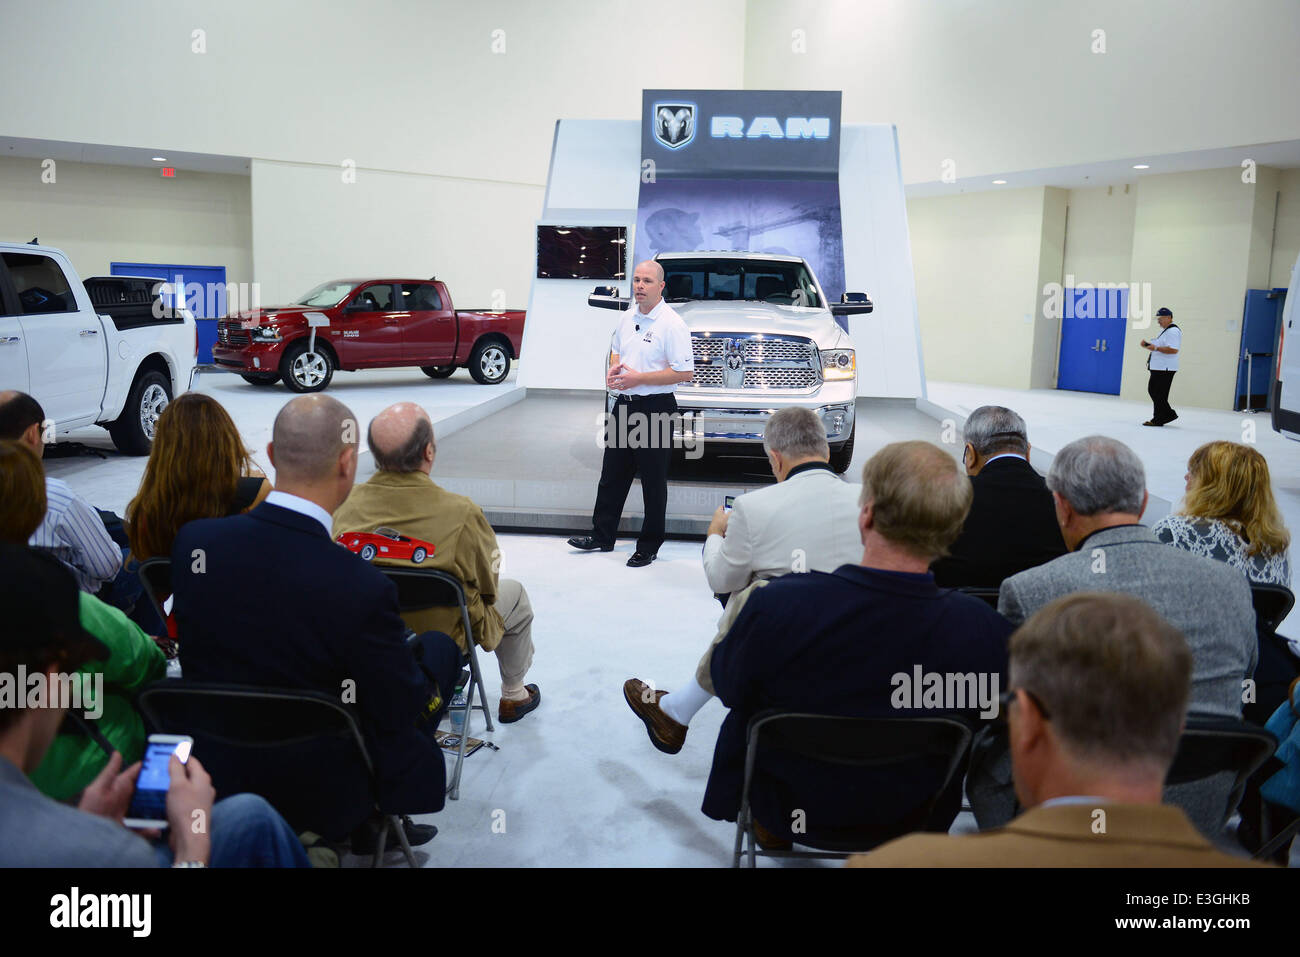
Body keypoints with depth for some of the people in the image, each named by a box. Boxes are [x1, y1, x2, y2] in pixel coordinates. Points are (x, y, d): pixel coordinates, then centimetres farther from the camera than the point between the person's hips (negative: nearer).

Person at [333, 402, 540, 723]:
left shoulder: (347, 505, -19)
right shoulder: (461, 514, -32)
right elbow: (487, 586, -13)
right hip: (445, 643, -4)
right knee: (514, 593, 23)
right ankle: (513, 695, 42)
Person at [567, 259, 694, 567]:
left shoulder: (672, 324, -13)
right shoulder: (627, 318, 11)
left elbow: (686, 372, -18)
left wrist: (639, 378, -20)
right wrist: (613, 370, 3)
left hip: (655, 409, -7)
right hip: (624, 404, 8)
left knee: (653, 482, 2)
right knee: (612, 475, 13)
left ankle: (648, 547, 13)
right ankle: (602, 537, 25)